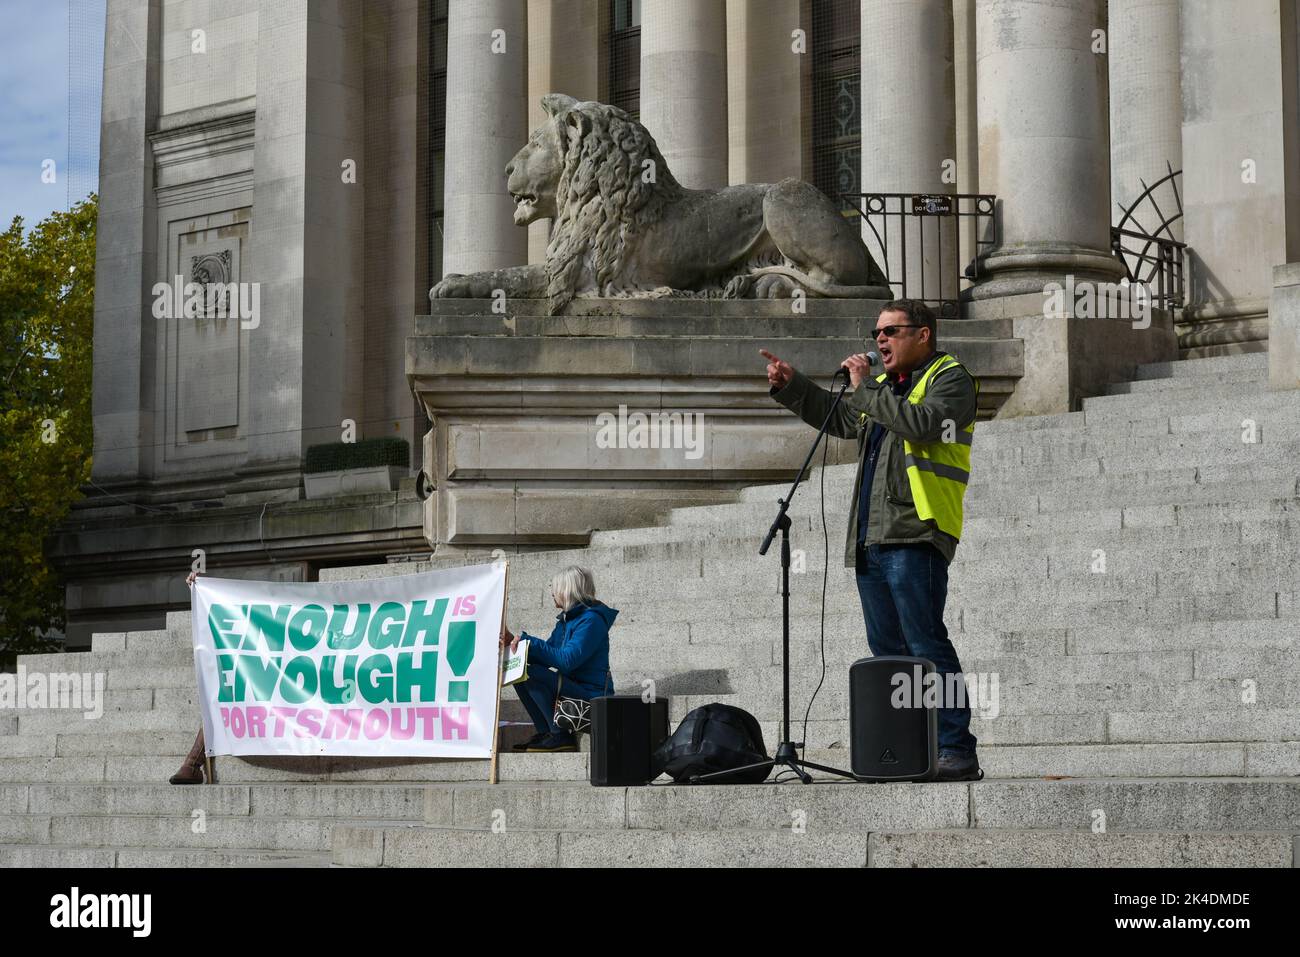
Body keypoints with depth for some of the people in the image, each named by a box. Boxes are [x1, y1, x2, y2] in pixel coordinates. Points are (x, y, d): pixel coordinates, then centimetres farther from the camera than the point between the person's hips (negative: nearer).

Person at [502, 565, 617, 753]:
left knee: (532, 674, -24)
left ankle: (561, 737, -18)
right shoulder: (566, 620, 17)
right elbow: (545, 653, 17)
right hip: (571, 687, 10)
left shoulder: (591, 620, -15)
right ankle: (545, 732, 4)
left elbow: (567, 660, -25)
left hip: (591, 694, -10)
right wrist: (515, 642, 6)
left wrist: (528, 642, -22)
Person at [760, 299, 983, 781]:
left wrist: (867, 388, -13)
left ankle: (958, 752, -13)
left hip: (914, 537, -9)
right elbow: (840, 418, 40)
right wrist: (791, 386, 30)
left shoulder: (950, 379, -2)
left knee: (926, 645, -13)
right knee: (888, 651, 8)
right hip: (871, 541, 9)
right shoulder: (885, 385, 24)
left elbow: (922, 423, -21)